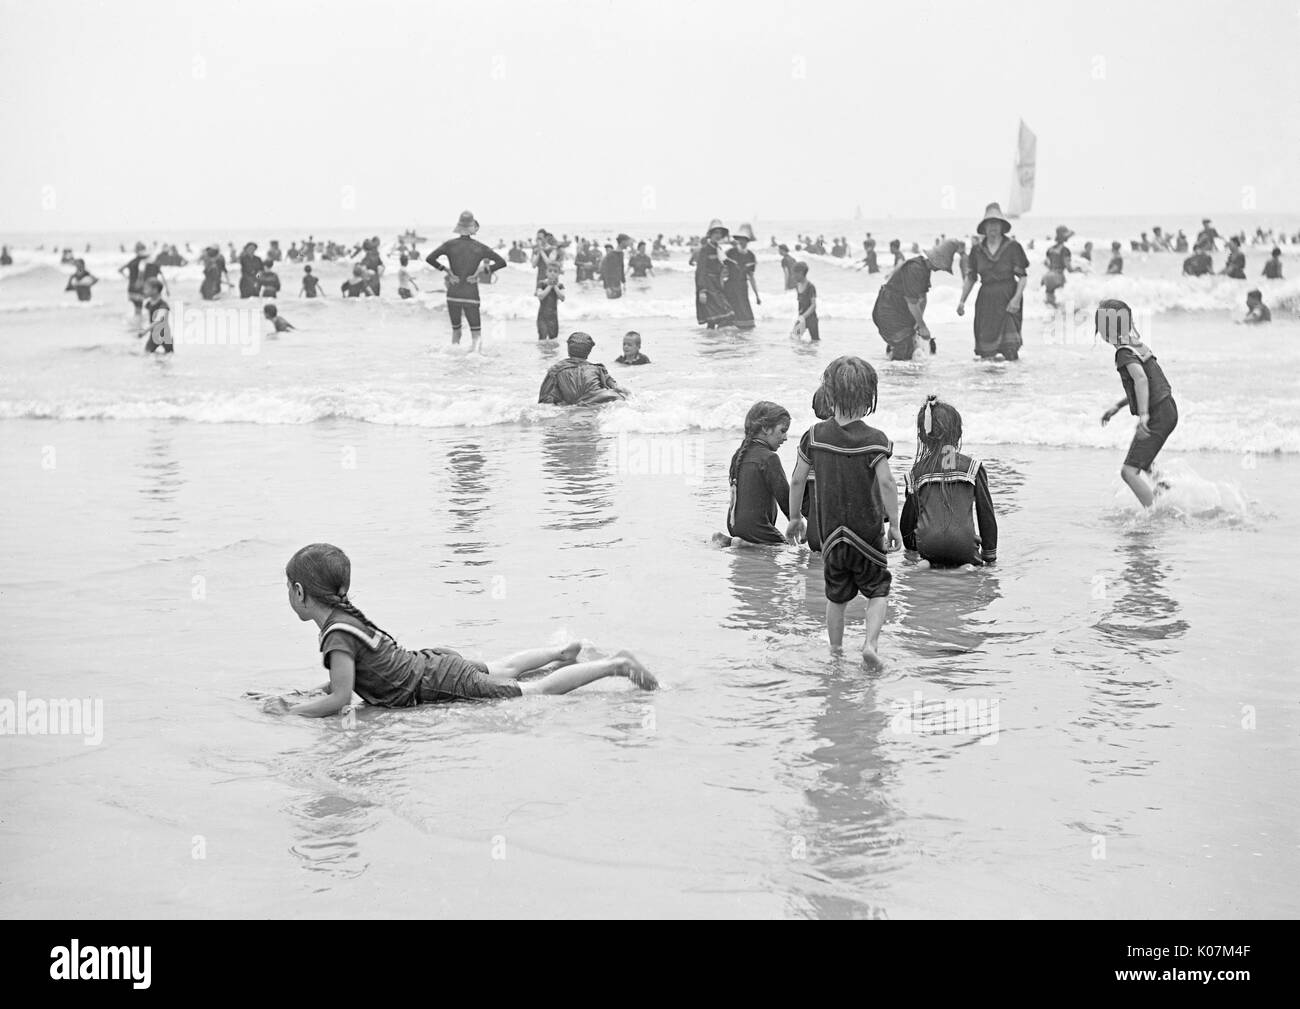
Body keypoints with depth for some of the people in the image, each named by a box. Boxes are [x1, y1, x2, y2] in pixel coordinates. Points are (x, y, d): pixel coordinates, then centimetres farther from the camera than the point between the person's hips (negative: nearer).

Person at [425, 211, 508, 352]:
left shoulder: (450, 244, -2)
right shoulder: (479, 247, 0)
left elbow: (430, 258, -11)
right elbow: (502, 262, 0)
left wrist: (446, 270, -4)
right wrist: (481, 272, -2)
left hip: (453, 294, 1)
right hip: (471, 294, -1)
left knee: (455, 330, 20)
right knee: (476, 334, -1)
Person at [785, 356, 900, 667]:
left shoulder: (815, 435, -4)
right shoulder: (874, 439, -14)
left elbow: (797, 480, 0)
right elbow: (885, 481, -22)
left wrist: (794, 518, 14)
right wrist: (894, 525, -13)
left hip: (831, 533, 3)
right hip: (867, 532, -3)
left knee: (836, 597, 19)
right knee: (878, 591, 13)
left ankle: (835, 653, 24)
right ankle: (871, 642, -7)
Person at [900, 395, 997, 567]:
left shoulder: (916, 471, 11)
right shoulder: (972, 466, 6)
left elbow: (909, 516, 18)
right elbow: (986, 513, 11)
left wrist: (910, 549, 35)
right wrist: (990, 555, 21)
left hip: (927, 547, 2)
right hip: (964, 547, -2)